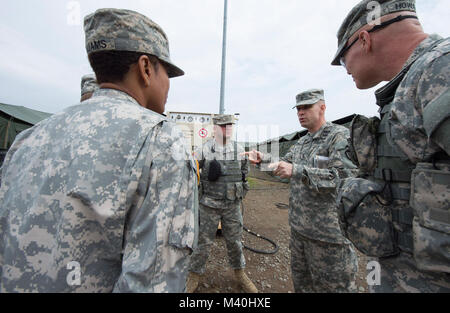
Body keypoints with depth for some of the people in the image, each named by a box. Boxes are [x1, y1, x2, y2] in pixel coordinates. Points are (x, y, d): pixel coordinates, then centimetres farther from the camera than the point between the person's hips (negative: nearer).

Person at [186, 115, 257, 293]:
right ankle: (194, 276, 34)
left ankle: (240, 274, 40)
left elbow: (245, 168, 19)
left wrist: (240, 183, 10)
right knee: (203, 241, 10)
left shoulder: (239, 150, 2)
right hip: (209, 204, -2)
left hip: (233, 205, 3)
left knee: (234, 240, 17)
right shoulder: (204, 150, -7)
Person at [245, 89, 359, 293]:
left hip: (330, 232, -7)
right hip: (299, 227, 8)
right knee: (301, 282, 23)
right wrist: (262, 159, 0)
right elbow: (284, 164, 18)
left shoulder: (340, 136, -12)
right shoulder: (301, 143, 12)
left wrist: (297, 171, -30)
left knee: (332, 285, 12)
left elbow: (346, 177, -23)